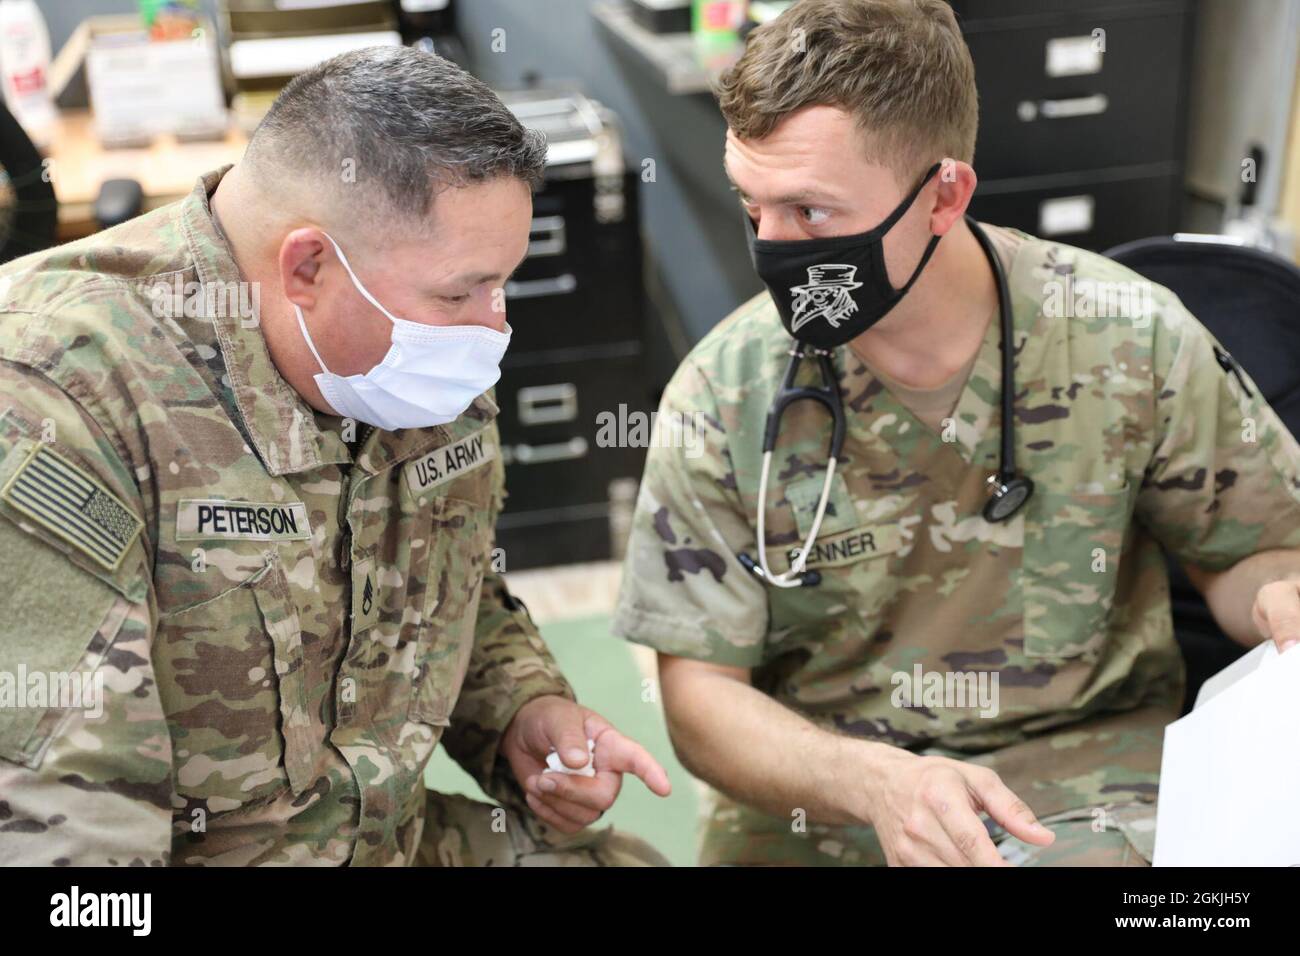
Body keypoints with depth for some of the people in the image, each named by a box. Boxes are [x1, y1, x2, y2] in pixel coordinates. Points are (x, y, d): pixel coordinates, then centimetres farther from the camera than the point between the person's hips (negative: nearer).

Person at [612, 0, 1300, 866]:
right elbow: (699, 688, -6)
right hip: (819, 788, 0)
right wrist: (872, 781, -23)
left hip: (1088, 757, 1)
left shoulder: (1131, 342, -9)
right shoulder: (724, 393, -10)